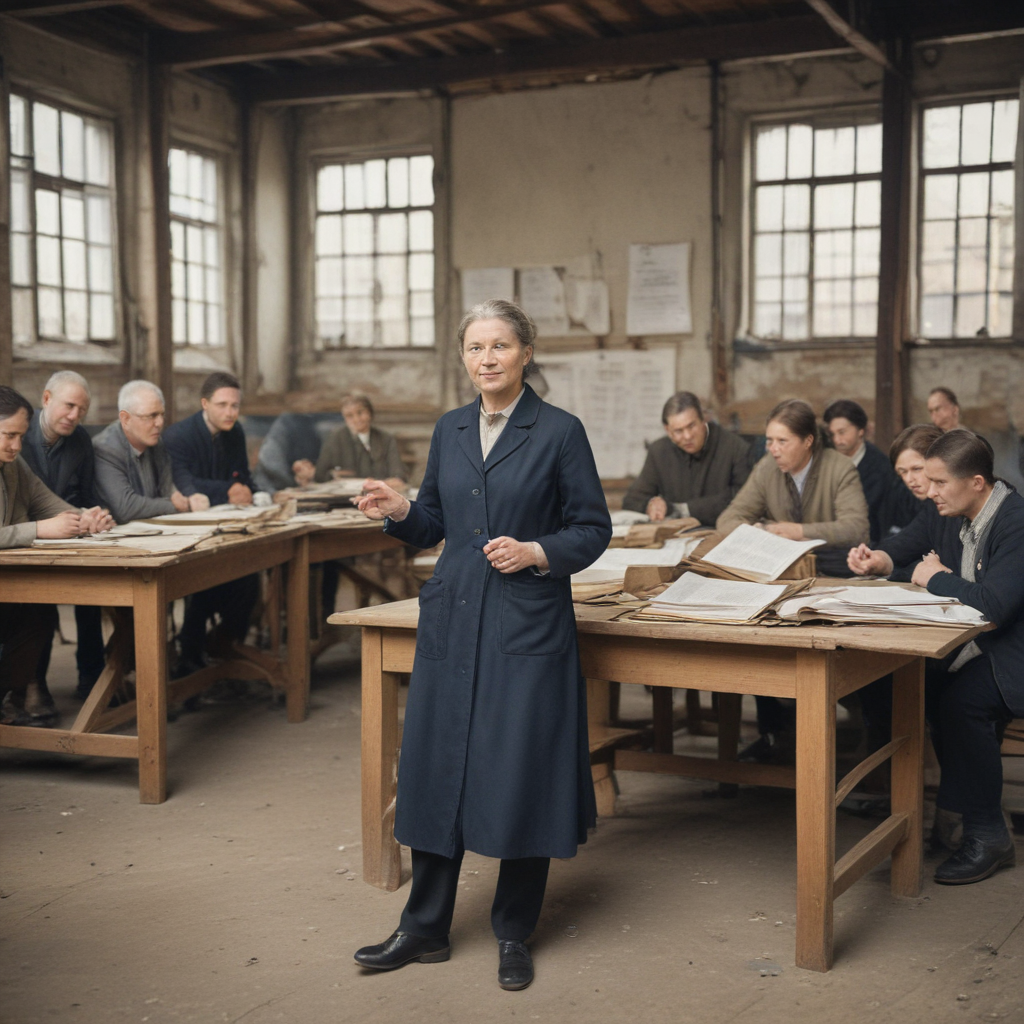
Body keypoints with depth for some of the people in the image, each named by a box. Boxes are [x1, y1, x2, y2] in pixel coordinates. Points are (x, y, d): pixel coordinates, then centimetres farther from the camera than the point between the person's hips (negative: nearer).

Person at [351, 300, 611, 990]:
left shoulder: (560, 432, -3)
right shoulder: (450, 430, 11)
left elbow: (594, 527, -1)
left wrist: (538, 553, -16)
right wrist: (400, 512, -2)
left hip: (529, 627, -4)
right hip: (452, 623, 4)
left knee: (521, 773, 1)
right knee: (437, 769, 8)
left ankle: (514, 935, 19)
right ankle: (426, 928, 23)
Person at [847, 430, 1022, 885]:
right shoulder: (944, 512, 3)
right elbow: (904, 547, 20)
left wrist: (932, 577, -17)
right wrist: (880, 560, -5)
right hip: (964, 643, 9)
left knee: (961, 700, -30)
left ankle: (986, 835, -15)